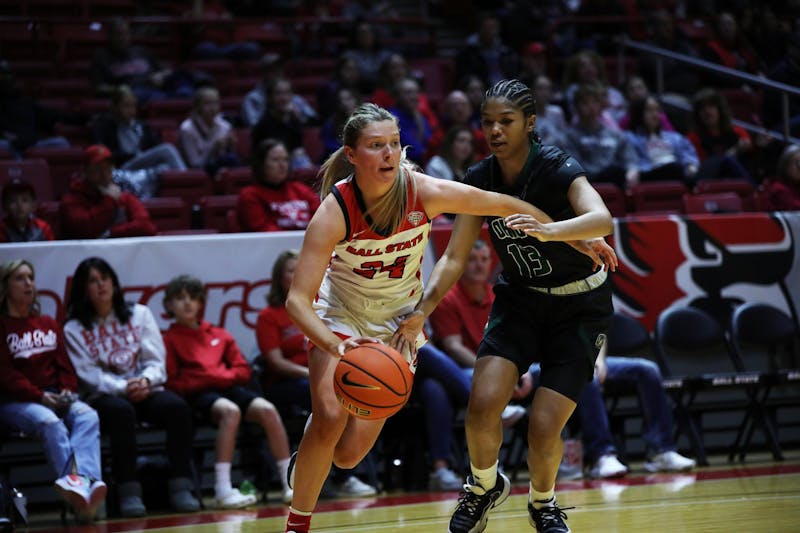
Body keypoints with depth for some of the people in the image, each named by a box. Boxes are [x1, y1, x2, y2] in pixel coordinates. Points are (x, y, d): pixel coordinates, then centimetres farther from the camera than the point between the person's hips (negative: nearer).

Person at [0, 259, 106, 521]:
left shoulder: (49, 324, 22)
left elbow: (64, 365, 17)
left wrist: (67, 391, -4)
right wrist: (39, 396, -15)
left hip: (55, 398, 4)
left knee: (88, 416, -29)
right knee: (49, 422, -37)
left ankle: (85, 482, -52)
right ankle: (76, 480, -52)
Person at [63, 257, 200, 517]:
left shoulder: (140, 314, 15)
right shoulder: (74, 329, 7)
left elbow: (156, 361, 7)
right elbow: (89, 374, -4)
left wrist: (145, 381, -16)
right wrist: (123, 388, -21)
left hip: (145, 391, 3)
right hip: (103, 397, -3)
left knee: (177, 406, -29)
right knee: (121, 411, -38)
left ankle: (180, 487, -28)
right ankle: (128, 492, -38)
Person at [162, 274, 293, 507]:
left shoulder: (219, 335, 24)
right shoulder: (170, 339, 9)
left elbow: (243, 370, 19)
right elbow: (172, 382, -1)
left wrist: (226, 376, -3)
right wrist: (205, 379, -12)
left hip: (228, 387, 5)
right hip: (197, 394, -5)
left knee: (267, 409, -23)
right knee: (230, 411, -37)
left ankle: (290, 484, -21)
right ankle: (223, 490, -42)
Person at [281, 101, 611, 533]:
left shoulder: (424, 193, -24)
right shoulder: (335, 210, -28)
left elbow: (505, 205, -9)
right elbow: (297, 299, -32)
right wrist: (333, 345, -51)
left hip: (396, 321, 2)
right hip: (339, 315, -1)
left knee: (348, 454, -10)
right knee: (330, 418, -24)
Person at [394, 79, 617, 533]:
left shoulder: (558, 168, -22)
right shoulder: (481, 180, -7)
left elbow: (601, 219, -40)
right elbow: (455, 258, -3)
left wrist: (549, 230, -59)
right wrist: (423, 310, -19)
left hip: (579, 306, -4)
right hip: (520, 299, 4)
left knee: (544, 427, -12)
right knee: (483, 402, -18)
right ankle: (485, 485, 13)